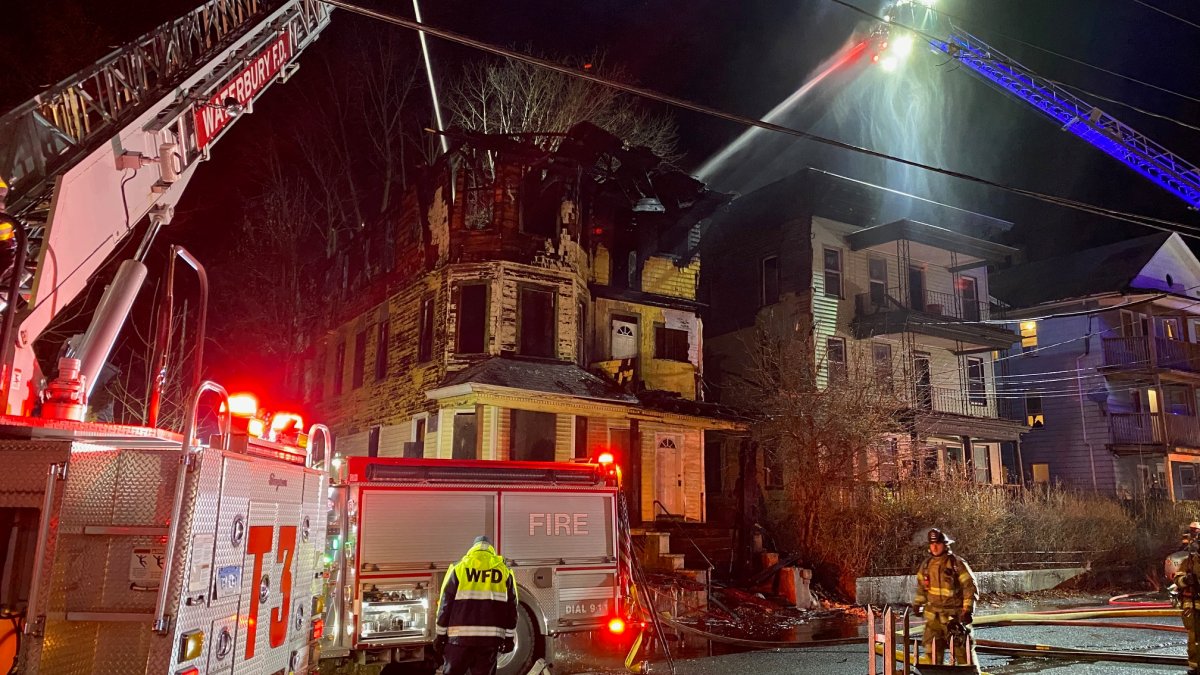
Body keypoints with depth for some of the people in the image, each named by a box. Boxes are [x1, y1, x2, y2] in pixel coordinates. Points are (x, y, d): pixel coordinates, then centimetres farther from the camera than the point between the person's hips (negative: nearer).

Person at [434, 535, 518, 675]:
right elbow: (511, 606, 8)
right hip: (490, 636, 1)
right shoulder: (503, 570, 9)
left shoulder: (459, 567, 4)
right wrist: (509, 637, 13)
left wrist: (441, 634, 7)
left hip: (461, 635, -1)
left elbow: (446, 603, 2)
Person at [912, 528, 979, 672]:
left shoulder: (957, 564, -10)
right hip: (934, 614, 5)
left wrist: (968, 609, -14)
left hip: (955, 614, -5)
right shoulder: (926, 565, 6)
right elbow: (921, 585, 20)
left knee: (962, 649, -2)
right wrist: (918, 603, 18)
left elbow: (970, 587, -9)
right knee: (932, 649, 9)